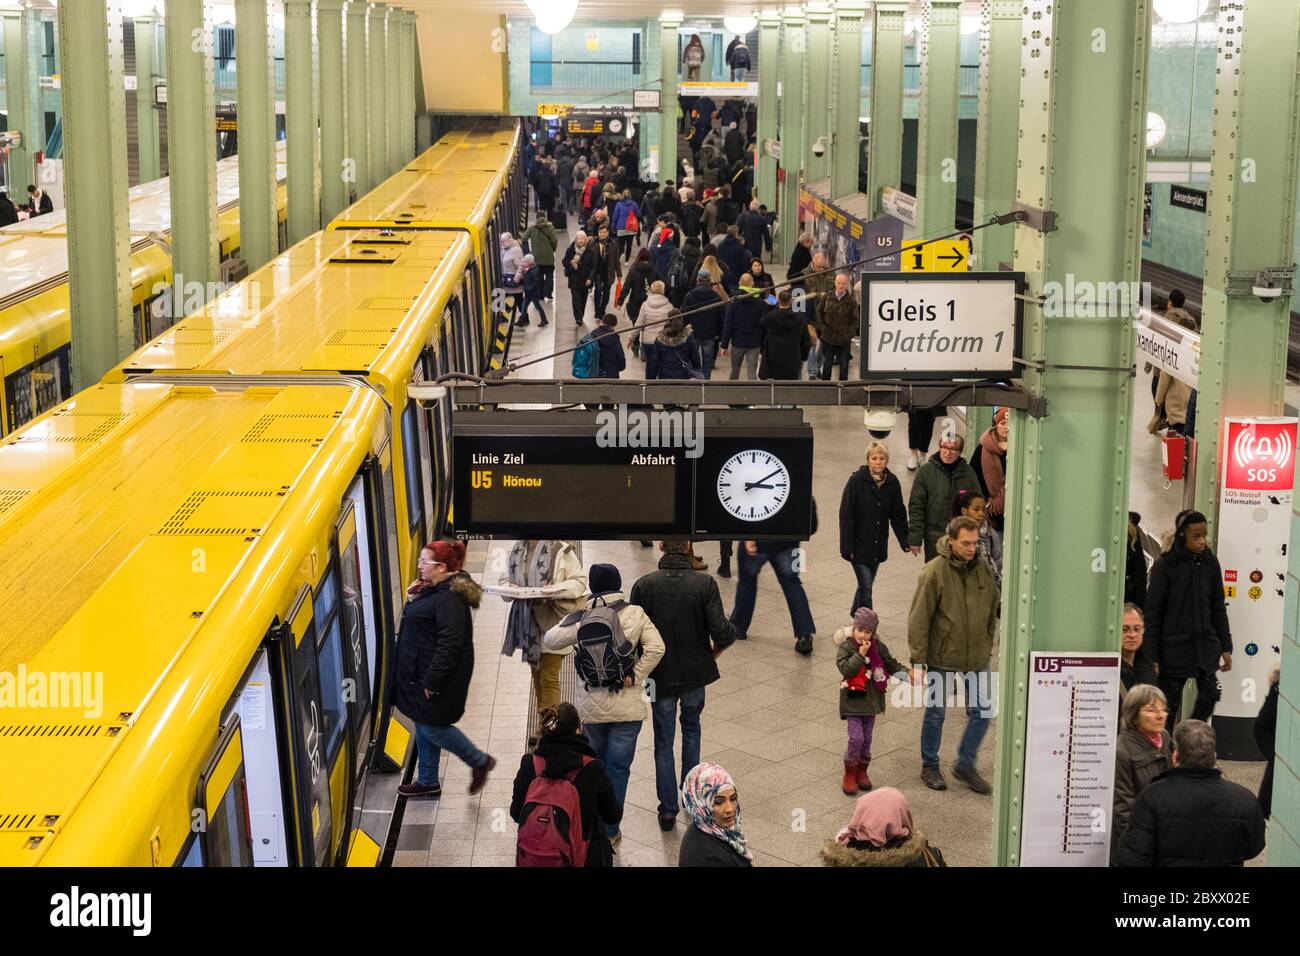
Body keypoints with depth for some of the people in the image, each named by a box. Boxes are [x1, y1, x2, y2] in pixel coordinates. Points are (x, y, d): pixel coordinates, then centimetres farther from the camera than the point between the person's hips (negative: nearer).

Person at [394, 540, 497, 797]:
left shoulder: (449, 599, -25)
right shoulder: (433, 590, 8)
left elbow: (449, 644, -27)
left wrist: (432, 680, -26)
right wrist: (413, 600, 5)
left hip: (437, 673, -10)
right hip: (420, 673, 10)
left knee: (431, 727, -1)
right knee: (423, 726, 17)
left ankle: (480, 761, 16)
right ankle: (427, 781, 29)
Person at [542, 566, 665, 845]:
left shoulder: (581, 618, -6)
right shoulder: (635, 614, -6)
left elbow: (549, 641, 0)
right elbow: (656, 648, -16)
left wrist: (568, 623, 15)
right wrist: (635, 677, -9)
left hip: (591, 705, 1)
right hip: (627, 706, -1)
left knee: (597, 763, 20)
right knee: (618, 767, 6)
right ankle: (610, 831, 6)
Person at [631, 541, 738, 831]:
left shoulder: (644, 586, -15)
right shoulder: (705, 584, -16)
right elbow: (722, 632, -20)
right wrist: (716, 650, 4)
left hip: (660, 676, -1)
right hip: (695, 672, 1)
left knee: (663, 742, 13)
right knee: (691, 727, 27)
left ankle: (668, 808, 13)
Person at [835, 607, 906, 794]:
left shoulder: (878, 647, 0)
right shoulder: (845, 647, -11)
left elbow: (891, 664, 6)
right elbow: (845, 669, -22)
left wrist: (906, 673, -9)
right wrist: (860, 654, -27)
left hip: (871, 699, 4)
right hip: (853, 700, -4)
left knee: (867, 738, 12)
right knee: (856, 738, -9)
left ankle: (862, 772, 28)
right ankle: (849, 775, 6)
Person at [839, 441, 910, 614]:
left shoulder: (892, 482, 1)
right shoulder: (856, 480, -13)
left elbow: (898, 515, 7)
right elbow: (846, 515, -13)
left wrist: (906, 541, -3)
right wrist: (847, 547, -15)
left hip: (878, 546, 5)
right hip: (859, 544, -5)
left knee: (866, 584, 17)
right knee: (866, 586, -9)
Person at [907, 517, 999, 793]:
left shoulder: (983, 568, -3)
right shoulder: (934, 572, -18)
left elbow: (991, 611, 10)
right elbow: (919, 619, -15)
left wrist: (988, 645, 13)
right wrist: (918, 661, -15)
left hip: (977, 658, 4)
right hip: (942, 657, -4)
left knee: (981, 712, 7)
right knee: (935, 712, 11)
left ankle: (966, 765, 26)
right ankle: (930, 767, 29)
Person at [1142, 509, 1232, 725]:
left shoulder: (1210, 563, 4)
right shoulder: (1165, 565, -9)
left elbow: (1218, 608, 12)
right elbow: (1152, 613, -7)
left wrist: (1226, 647, 10)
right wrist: (1152, 656, -10)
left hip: (1205, 645, 4)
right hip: (1173, 648, -4)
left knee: (1208, 698, 0)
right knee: (1170, 703, 3)